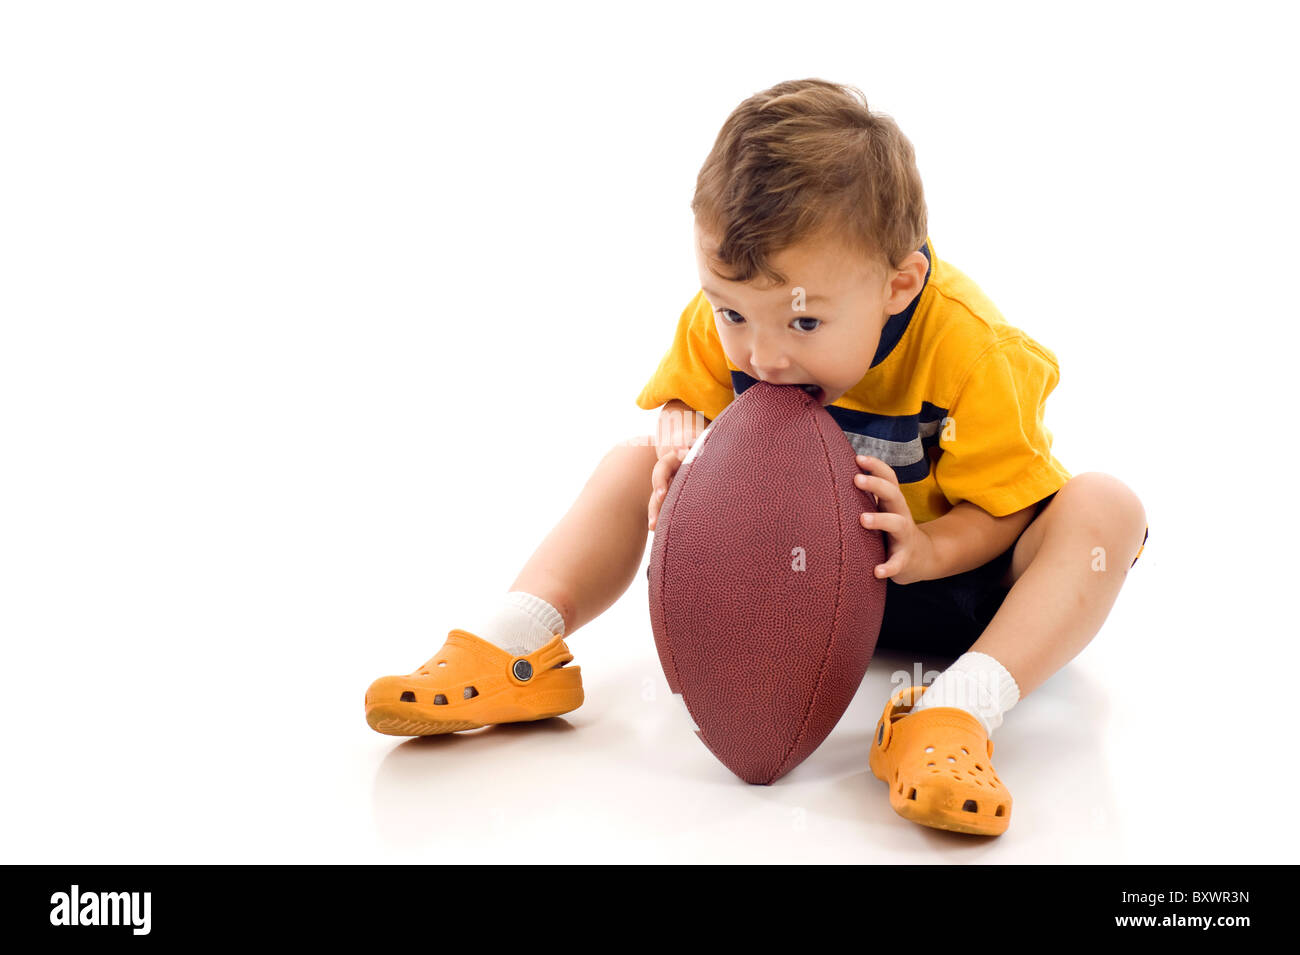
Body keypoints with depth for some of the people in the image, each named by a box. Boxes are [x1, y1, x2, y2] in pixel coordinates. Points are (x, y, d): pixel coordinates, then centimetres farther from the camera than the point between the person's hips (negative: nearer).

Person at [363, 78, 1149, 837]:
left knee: (1102, 508, -32)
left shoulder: (964, 345, -29)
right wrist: (682, 439, -27)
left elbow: (1001, 507, -23)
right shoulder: (724, 321, -17)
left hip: (942, 562, -3)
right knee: (635, 464, -5)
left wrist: (923, 551, -44)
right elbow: (682, 403, -2)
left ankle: (952, 714, -48)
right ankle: (515, 653, -20)